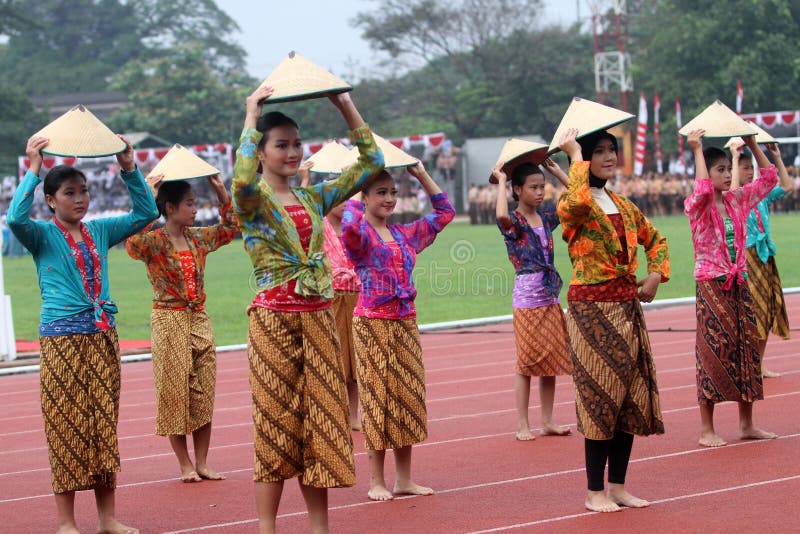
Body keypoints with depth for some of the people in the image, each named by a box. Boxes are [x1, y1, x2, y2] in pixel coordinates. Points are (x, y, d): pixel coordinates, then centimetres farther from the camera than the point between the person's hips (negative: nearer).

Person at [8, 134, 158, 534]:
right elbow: (16, 217, -23)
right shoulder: (43, 236, -2)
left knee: (104, 425, 6)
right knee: (66, 427, -2)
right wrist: (33, 170, -20)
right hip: (61, 339, -5)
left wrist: (129, 168, 2)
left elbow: (145, 212, 12)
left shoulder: (99, 231, 12)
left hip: (102, 336, 5)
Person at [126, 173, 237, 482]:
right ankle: (185, 464, 9)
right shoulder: (154, 242, -11)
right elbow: (133, 244, -33)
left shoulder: (198, 237, 7)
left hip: (199, 320, 6)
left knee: (204, 394, 5)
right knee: (175, 393, 1)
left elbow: (230, 228, 21)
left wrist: (221, 191, 11)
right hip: (169, 321, -6)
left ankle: (202, 463, 12)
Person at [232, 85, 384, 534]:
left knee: (320, 421, 6)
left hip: (319, 318, 5)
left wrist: (347, 107, 6)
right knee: (277, 424, -1)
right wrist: (252, 117, -23)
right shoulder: (252, 200, -5)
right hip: (275, 320, -5)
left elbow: (372, 163, 11)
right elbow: (243, 178, -31)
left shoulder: (314, 197, 11)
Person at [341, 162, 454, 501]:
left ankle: (404, 479, 14)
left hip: (406, 322, 6)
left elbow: (445, 212, 19)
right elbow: (350, 224, -31)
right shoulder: (358, 234, -6)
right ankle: (377, 482, 5)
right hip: (372, 323, -6)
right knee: (377, 397, -2)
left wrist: (421, 175, 12)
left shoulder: (406, 234, 12)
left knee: (408, 397, 6)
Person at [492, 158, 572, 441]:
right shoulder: (513, 221, -10)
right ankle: (522, 425, 4)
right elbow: (502, 216, -34)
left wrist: (559, 173, 10)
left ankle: (547, 420, 17)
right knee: (527, 363, -2)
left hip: (550, 296, 6)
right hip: (527, 298, -6)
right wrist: (501, 182, -21)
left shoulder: (546, 215, 8)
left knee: (551, 362, 9)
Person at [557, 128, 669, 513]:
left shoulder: (623, 206, 13)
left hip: (627, 308, 7)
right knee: (600, 398, -3)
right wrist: (576, 157, -23)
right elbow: (577, 202, -35)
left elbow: (655, 239, 25)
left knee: (631, 398, 7)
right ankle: (595, 492, 6)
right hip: (591, 310, -7)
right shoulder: (573, 204, -9)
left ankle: (618, 486, 17)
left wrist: (656, 274, 7)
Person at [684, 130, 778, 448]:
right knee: (713, 351, -5)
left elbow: (769, 178, 13)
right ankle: (706, 429, 1)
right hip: (711, 286, -6)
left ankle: (747, 424, 16)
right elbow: (703, 189, -31)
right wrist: (697, 151, -24)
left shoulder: (738, 200, 9)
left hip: (739, 283, 6)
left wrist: (753, 145, 6)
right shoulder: (697, 206, -9)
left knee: (746, 349, 8)